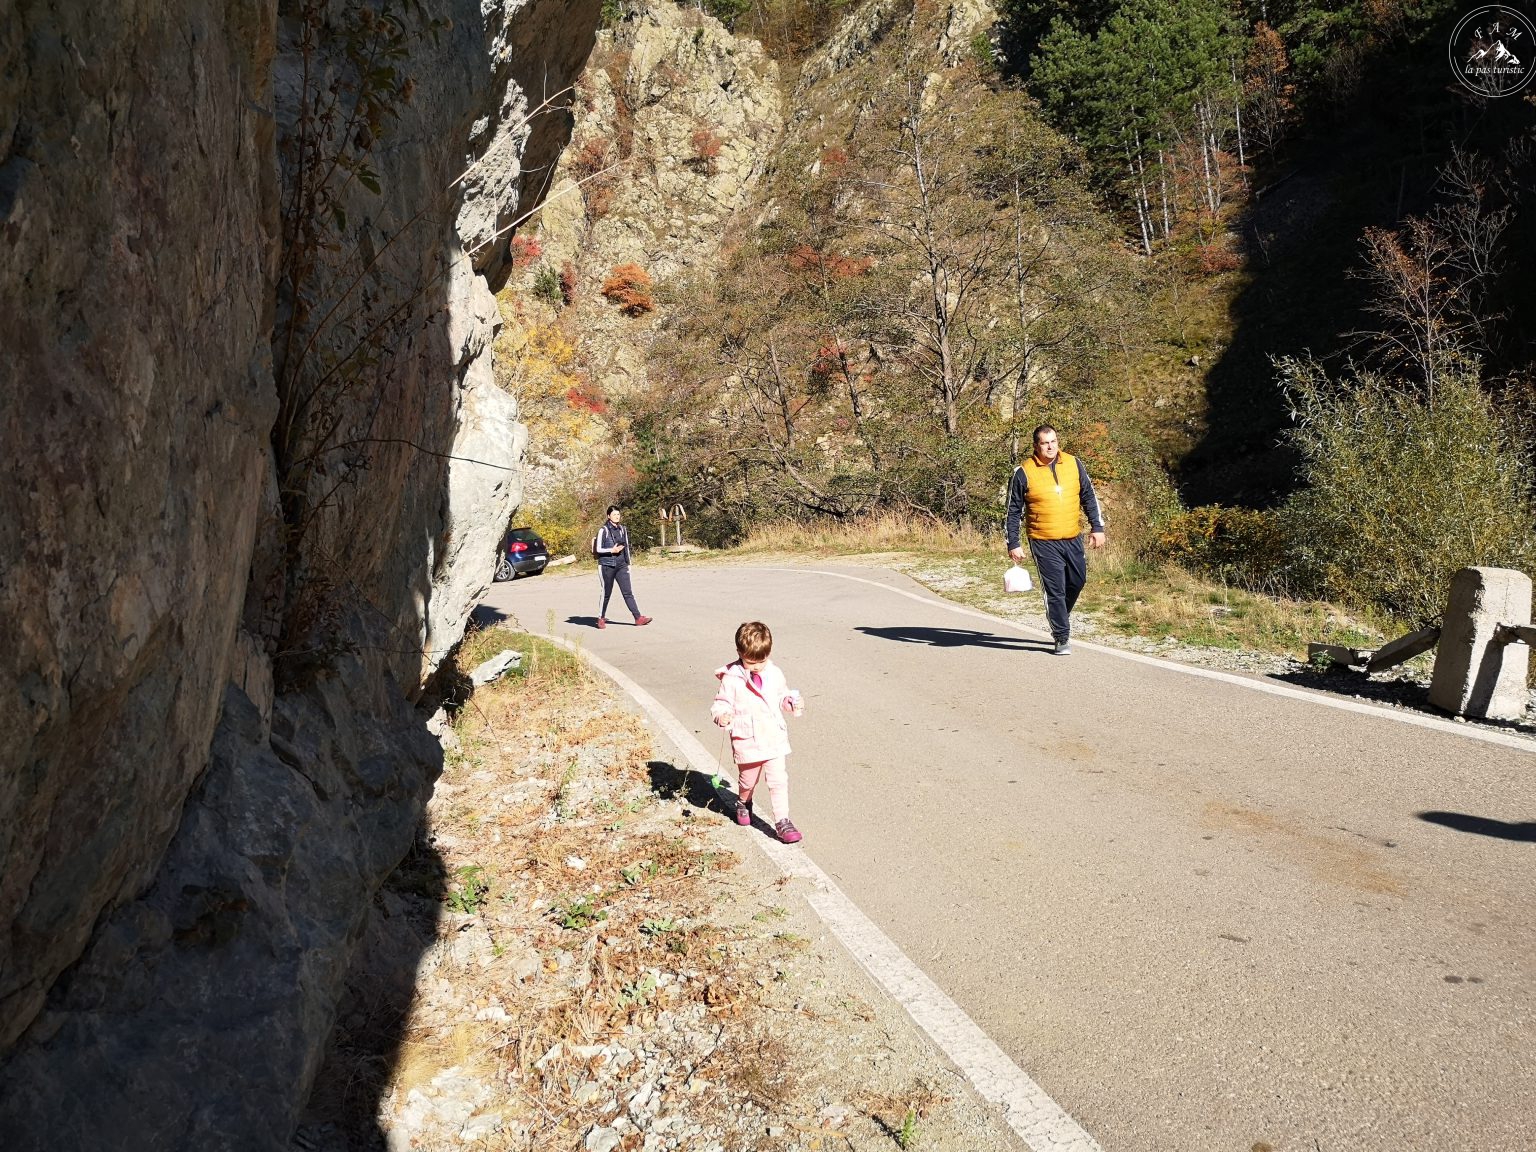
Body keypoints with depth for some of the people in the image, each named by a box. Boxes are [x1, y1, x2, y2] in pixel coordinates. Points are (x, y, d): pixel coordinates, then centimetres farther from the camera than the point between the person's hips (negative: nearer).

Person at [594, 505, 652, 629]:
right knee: (606, 593, 4)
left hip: (621, 565, 4)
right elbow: (598, 549, -5)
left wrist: (628, 563, 18)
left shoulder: (623, 530, 11)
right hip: (606, 565, -4)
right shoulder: (604, 530, -5)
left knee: (628, 592, -2)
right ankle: (601, 618, 18)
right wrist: (612, 550, -18)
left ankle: (638, 617, -8)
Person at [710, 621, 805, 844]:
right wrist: (721, 715, -31)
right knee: (748, 780, 18)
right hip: (747, 741, -2)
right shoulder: (732, 679, -13)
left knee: (779, 781, -3)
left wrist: (790, 702, -4)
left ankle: (782, 822, 3)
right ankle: (743, 803, 49)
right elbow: (721, 703, -10)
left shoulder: (774, 674, 1)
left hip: (774, 739, 2)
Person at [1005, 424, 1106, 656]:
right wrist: (1013, 544, -4)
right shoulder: (1024, 472, -7)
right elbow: (1013, 511, -2)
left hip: (1073, 539, 4)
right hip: (1043, 543, -4)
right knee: (1054, 590, -3)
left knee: (1077, 581, 14)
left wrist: (1097, 527, 6)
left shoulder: (1074, 464, 3)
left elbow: (1089, 497, 12)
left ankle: (1060, 620, 39)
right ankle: (1062, 638, 6)